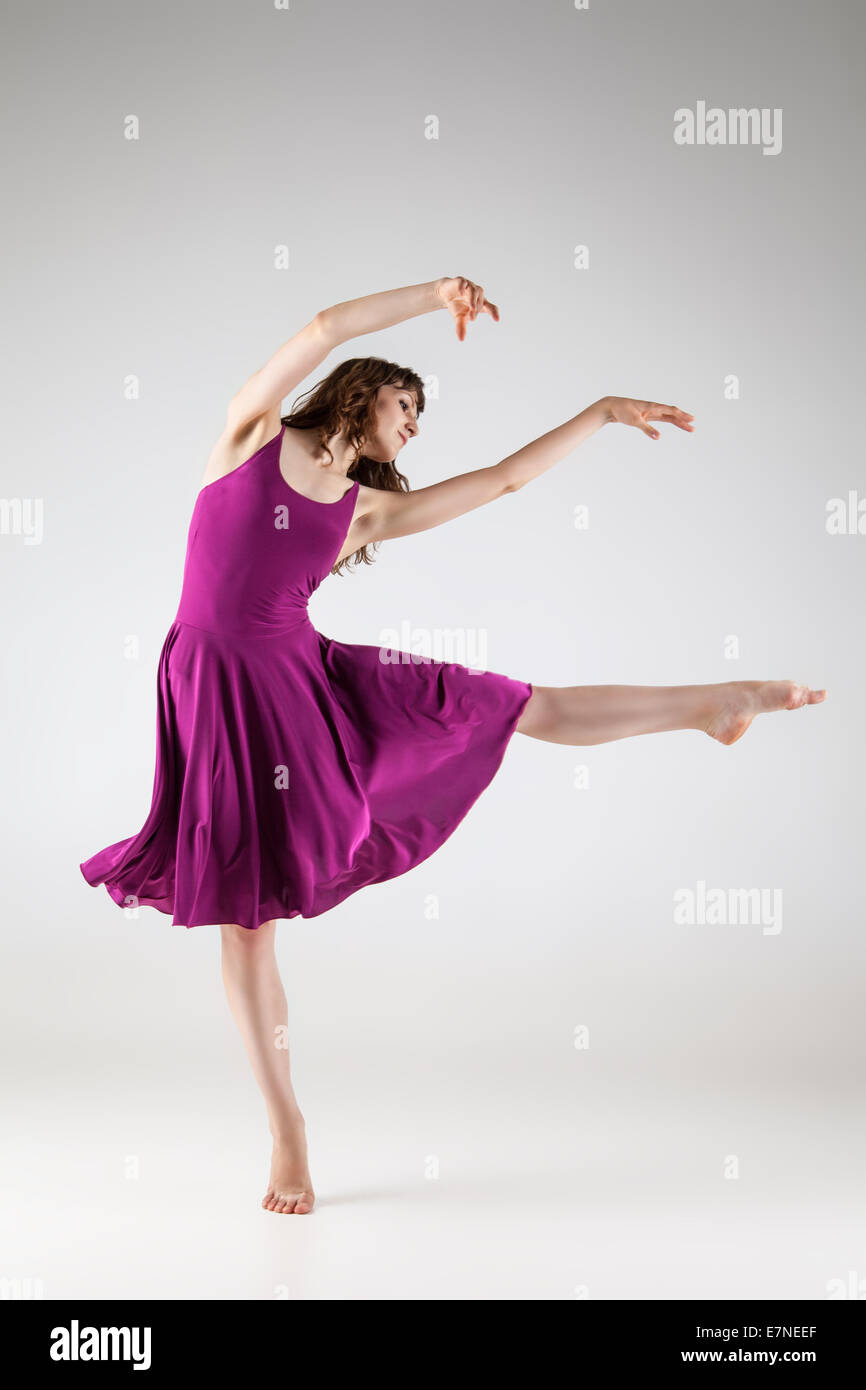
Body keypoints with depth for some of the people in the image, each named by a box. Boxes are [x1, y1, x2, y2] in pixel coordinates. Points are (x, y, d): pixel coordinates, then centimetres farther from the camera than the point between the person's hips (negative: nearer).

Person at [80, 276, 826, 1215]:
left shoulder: (368, 510, 14)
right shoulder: (254, 432, 5)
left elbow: (503, 479, 17)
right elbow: (326, 328, -8)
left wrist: (601, 413, 20)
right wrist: (434, 293, -2)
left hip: (310, 678, 4)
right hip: (221, 688, -4)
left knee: (520, 709, 4)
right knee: (245, 919, -1)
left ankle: (708, 703, 21)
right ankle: (286, 1130, 11)